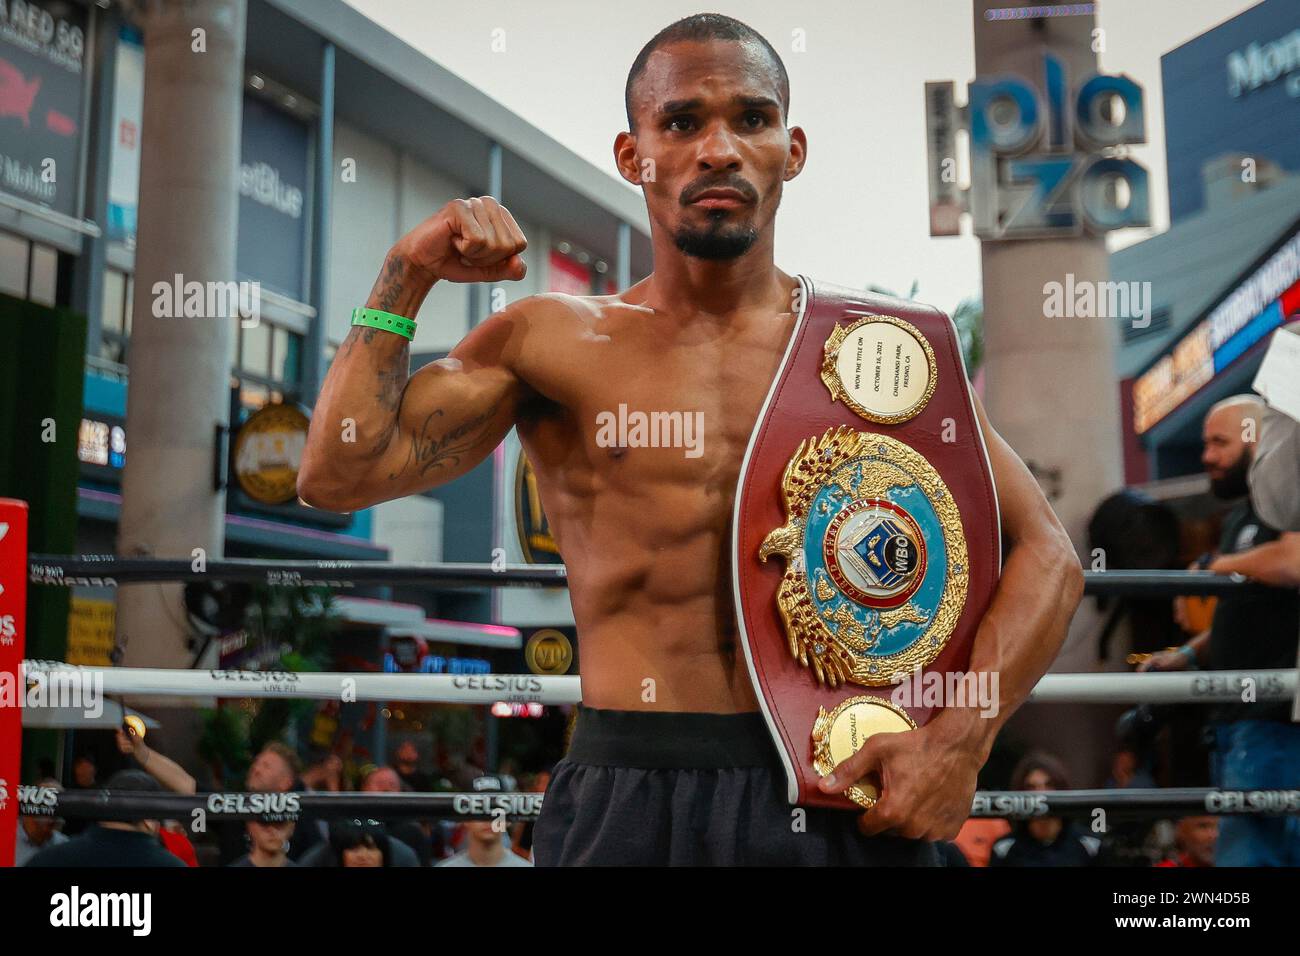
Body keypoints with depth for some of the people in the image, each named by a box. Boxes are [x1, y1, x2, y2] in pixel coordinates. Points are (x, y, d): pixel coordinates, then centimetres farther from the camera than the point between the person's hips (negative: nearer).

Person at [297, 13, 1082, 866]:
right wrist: (408, 275, -4)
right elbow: (338, 475, -3)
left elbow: (1046, 554, 5)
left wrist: (962, 739, -8)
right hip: (628, 797, 0)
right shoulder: (552, 342, 4)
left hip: (843, 797, 1)